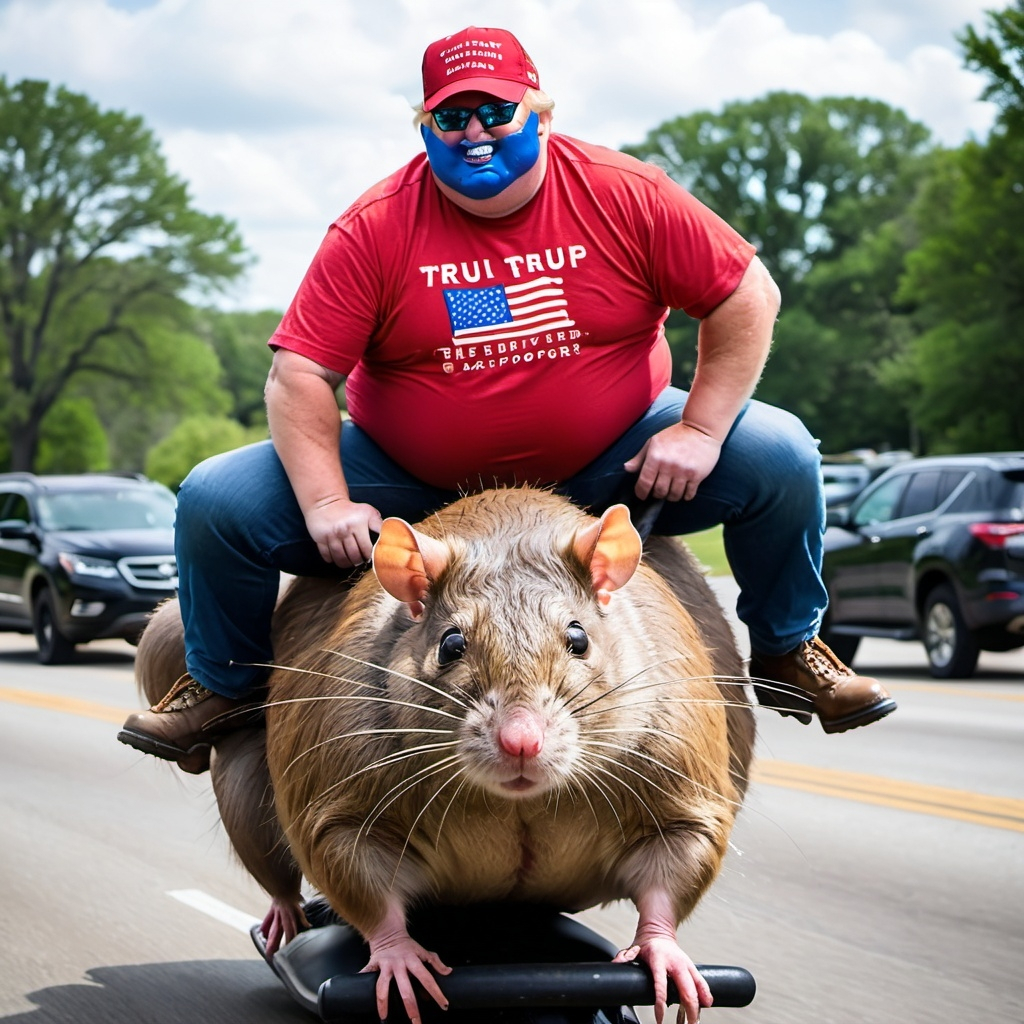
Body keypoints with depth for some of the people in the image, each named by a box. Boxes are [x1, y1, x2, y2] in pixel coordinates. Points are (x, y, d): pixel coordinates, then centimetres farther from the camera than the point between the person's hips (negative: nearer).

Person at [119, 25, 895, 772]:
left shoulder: (625, 196, -11)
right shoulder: (375, 229, -12)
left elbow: (749, 295, -7)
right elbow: (300, 375, -14)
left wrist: (700, 431, -16)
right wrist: (328, 503, -26)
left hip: (612, 462, 1)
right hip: (409, 480, 0)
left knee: (780, 455, -16)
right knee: (219, 502, -15)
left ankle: (787, 652, 9)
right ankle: (223, 681, 15)